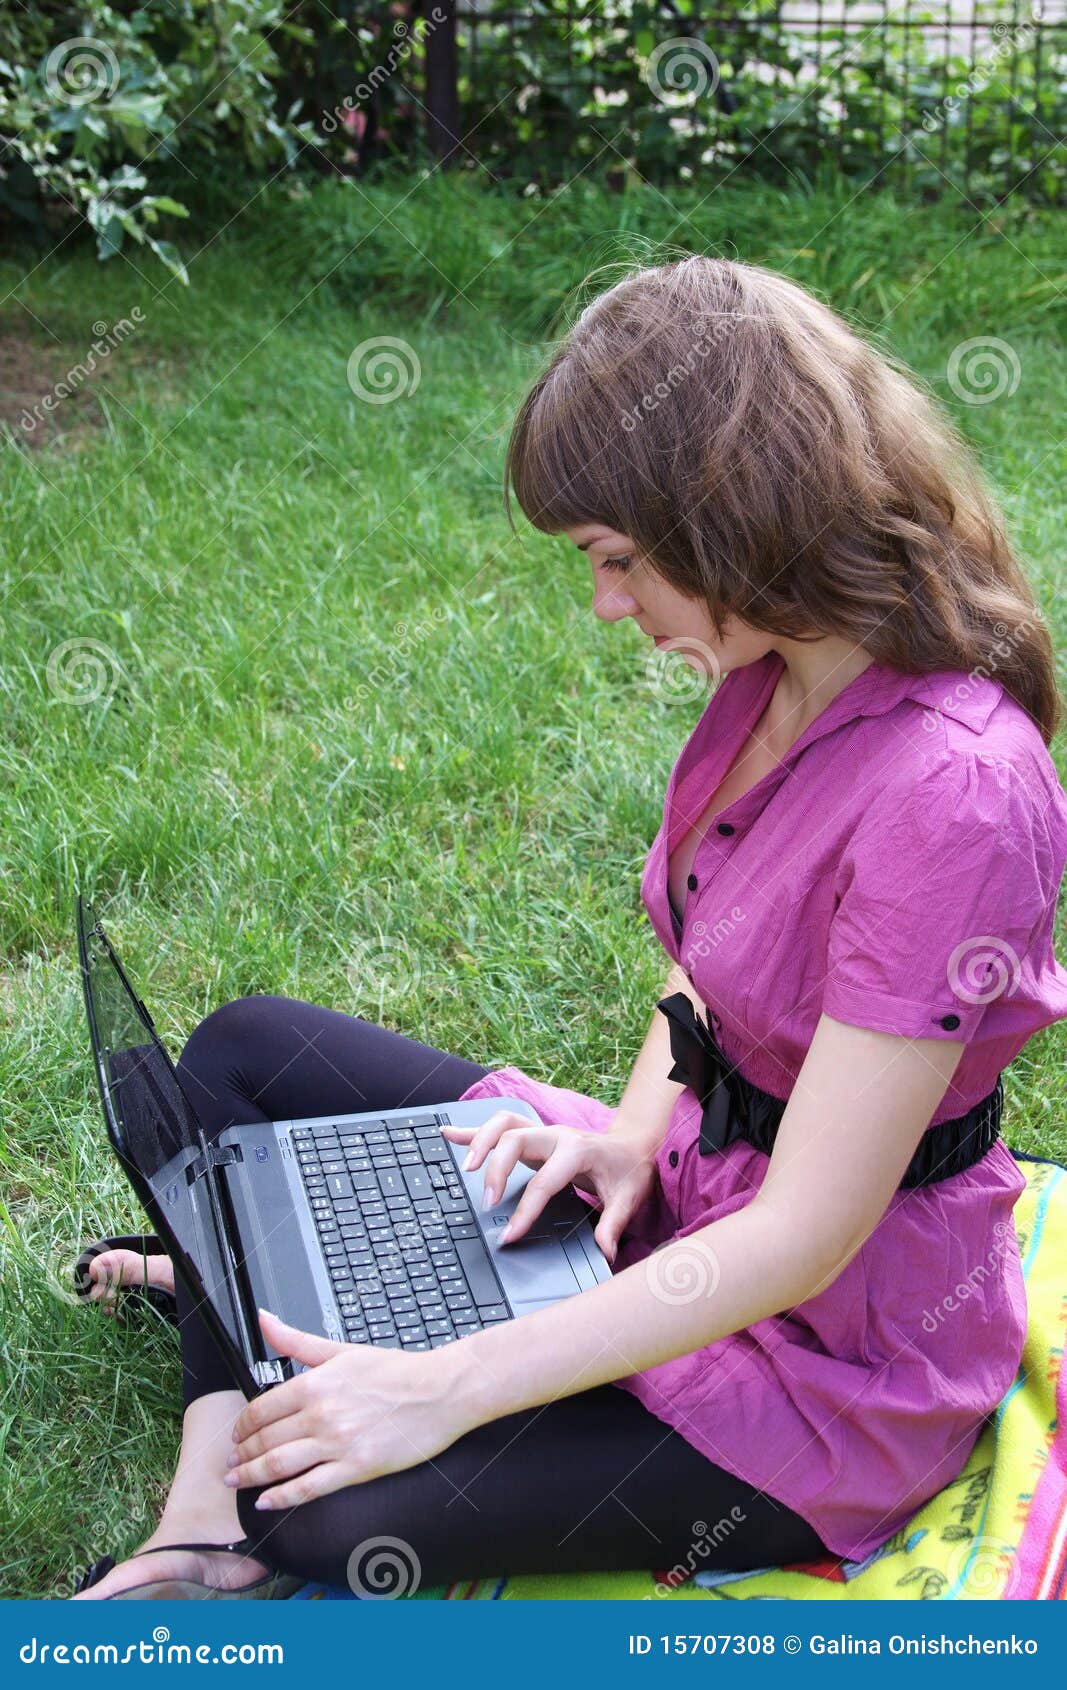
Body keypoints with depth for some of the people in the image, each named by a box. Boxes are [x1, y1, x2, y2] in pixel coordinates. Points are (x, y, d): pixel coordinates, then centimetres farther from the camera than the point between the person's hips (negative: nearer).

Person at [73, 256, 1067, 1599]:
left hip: (842, 1340, -8)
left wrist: (448, 1389, -26)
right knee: (246, 1051, 7)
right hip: (692, 1180, 9)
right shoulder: (779, 670, -4)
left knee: (344, 1516, -27)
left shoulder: (948, 793, -31)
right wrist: (634, 1133, -7)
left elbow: (802, 1236, -28)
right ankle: (209, 1513, -2)